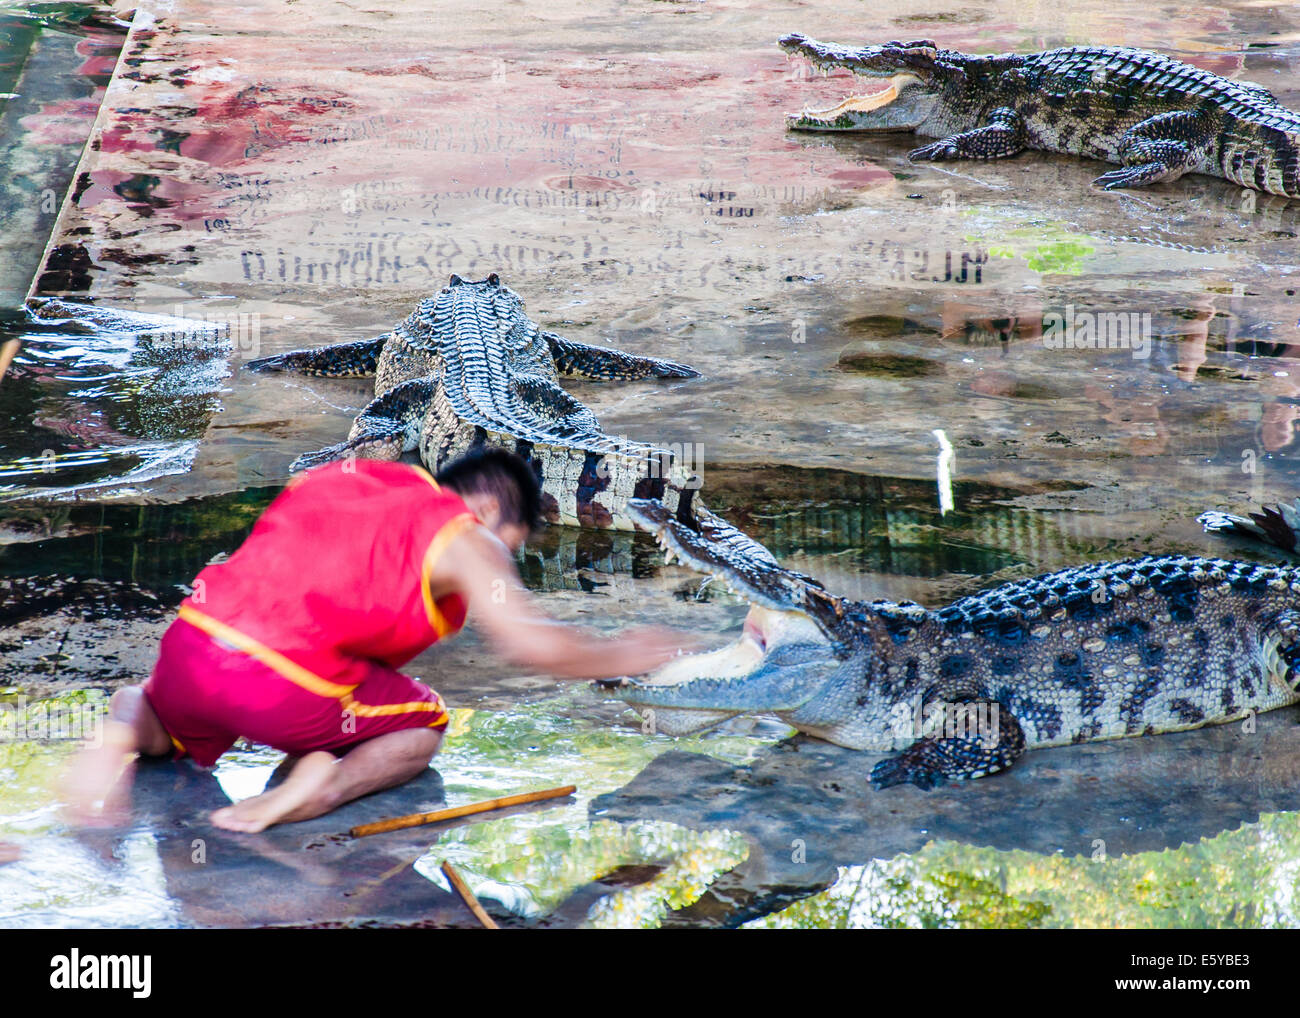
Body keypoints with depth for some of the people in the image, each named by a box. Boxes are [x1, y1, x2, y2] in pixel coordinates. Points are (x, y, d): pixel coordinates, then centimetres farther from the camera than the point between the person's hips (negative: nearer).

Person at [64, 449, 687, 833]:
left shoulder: (356, 477, 24)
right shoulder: (466, 538, 4)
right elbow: (529, 642, -6)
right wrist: (619, 656, 10)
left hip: (188, 643, 6)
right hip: (281, 685, -6)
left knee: (165, 724, 39)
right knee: (422, 726, 21)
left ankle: (124, 728, 4)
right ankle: (331, 781, -9)